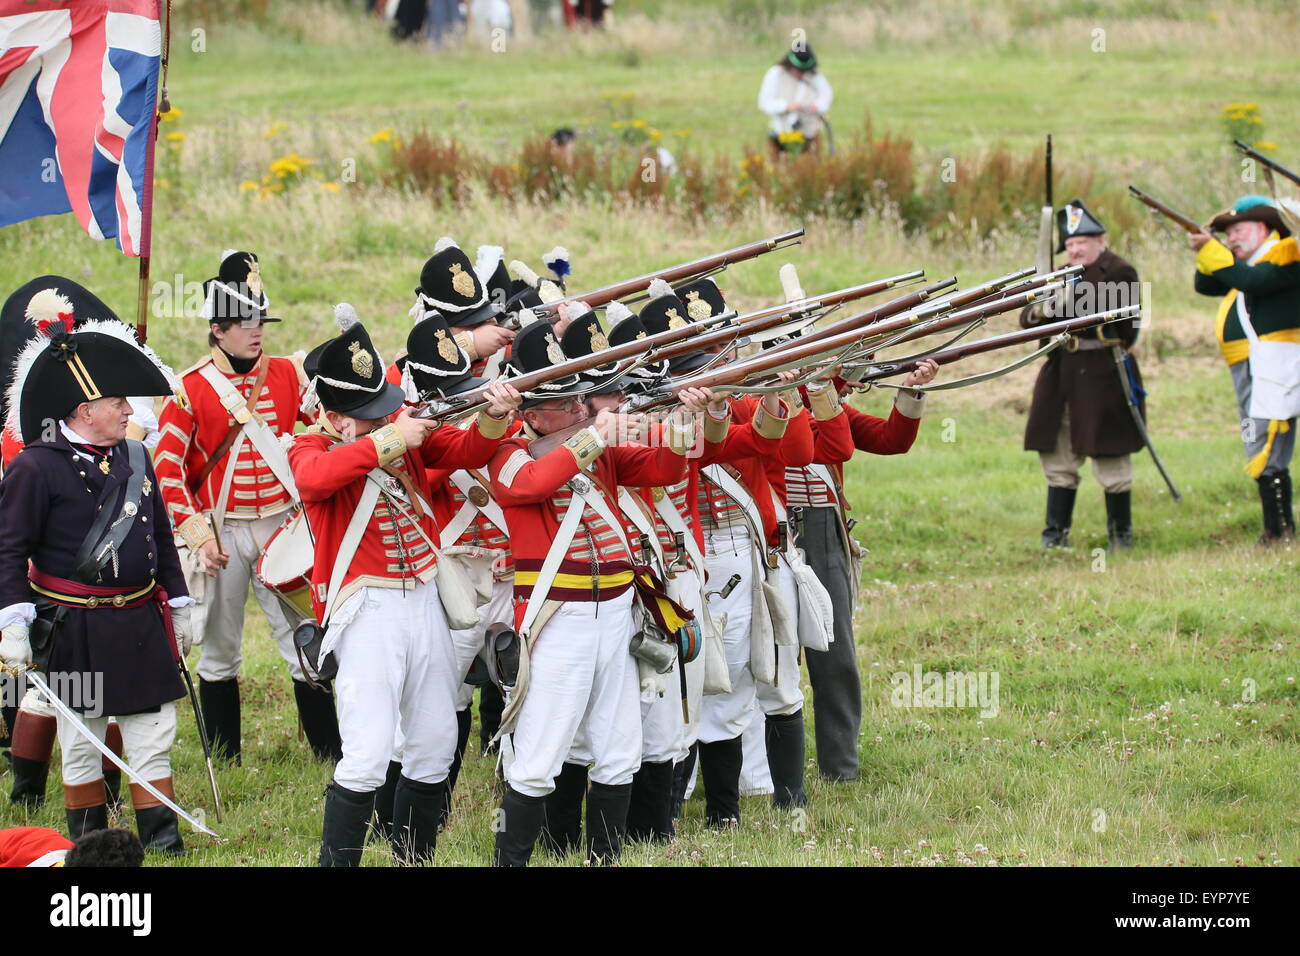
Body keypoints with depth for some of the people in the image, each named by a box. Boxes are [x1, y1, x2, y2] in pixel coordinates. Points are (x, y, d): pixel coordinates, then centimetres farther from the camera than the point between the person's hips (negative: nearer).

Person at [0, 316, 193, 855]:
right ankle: (89, 840, 17)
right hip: (74, 628, -5)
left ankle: (159, 832, 11)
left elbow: (161, 539, 19)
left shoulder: (134, 458, 10)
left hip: (140, 623, 5)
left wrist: (177, 606, 18)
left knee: (154, 729, 4)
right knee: (81, 737, 5)